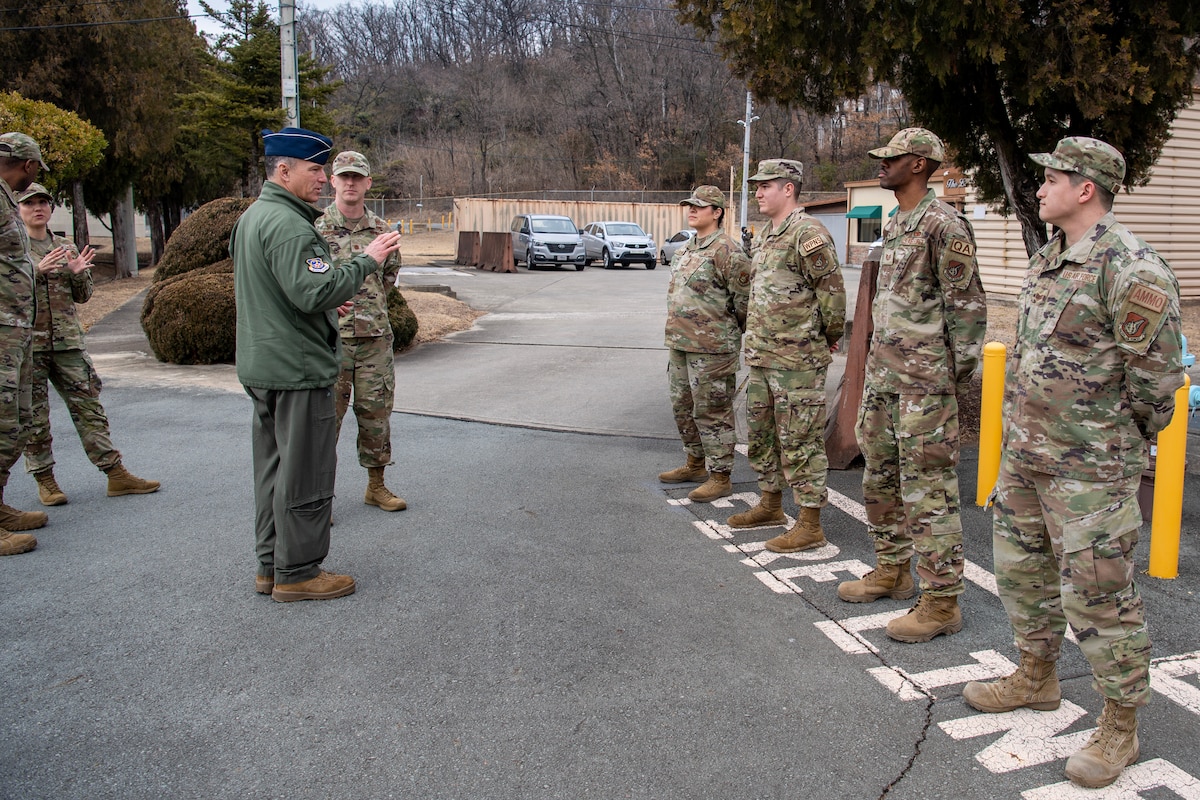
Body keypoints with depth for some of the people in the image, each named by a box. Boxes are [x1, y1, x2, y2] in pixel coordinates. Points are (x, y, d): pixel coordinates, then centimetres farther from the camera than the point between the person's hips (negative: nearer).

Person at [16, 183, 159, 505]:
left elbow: (83, 296, 14)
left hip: (67, 341, 4)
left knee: (88, 406, 3)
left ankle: (116, 474, 6)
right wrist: (37, 270, -21)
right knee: (34, 417, 2)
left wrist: (77, 273, -6)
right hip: (28, 344, -4)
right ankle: (45, 480, 14)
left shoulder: (65, 246, 15)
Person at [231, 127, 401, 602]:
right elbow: (313, 293, -28)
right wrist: (366, 261, -19)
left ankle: (270, 566, 27)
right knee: (305, 472, -1)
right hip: (297, 369, -11)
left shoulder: (251, 217, 15)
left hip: (260, 365, 11)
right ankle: (297, 572, 9)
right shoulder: (287, 224, -19)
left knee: (275, 467, 17)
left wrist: (327, 301, 16)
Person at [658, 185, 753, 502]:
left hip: (711, 349, -9)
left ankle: (720, 477, 7)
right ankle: (695, 463, 34)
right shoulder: (684, 250, 15)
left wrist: (730, 332, -1)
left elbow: (745, 300, -13)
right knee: (683, 407, 18)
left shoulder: (727, 252, -14)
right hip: (679, 345, 9)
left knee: (712, 413, -3)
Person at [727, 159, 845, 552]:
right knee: (761, 434, 18)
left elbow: (832, 291, -15)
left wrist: (829, 336, -5)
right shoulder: (765, 235, 16)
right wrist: (755, 340, 17)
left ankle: (810, 526, 5)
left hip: (797, 361, -10)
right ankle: (770, 505, 34)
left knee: (800, 442, -4)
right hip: (761, 357, 10)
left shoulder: (808, 233, -15)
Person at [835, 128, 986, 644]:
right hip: (882, 373, 10)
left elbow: (967, 307, -14)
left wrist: (960, 375, -13)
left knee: (928, 489, -5)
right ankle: (892, 570, 33)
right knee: (880, 477, 17)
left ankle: (941, 601, 5)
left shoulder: (943, 225, -13)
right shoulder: (895, 225, 16)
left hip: (924, 379, -10)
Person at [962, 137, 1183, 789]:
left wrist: (1120, 441, -2)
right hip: (1024, 451, 9)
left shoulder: (1131, 271, -19)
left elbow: (1156, 375, -15)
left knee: (1098, 596, 0)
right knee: (1021, 568, 20)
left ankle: (1119, 728, 17)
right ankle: (1037, 678, 40)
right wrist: (1026, 426, 17)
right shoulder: (1047, 258, 10)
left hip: (1089, 466, -9)